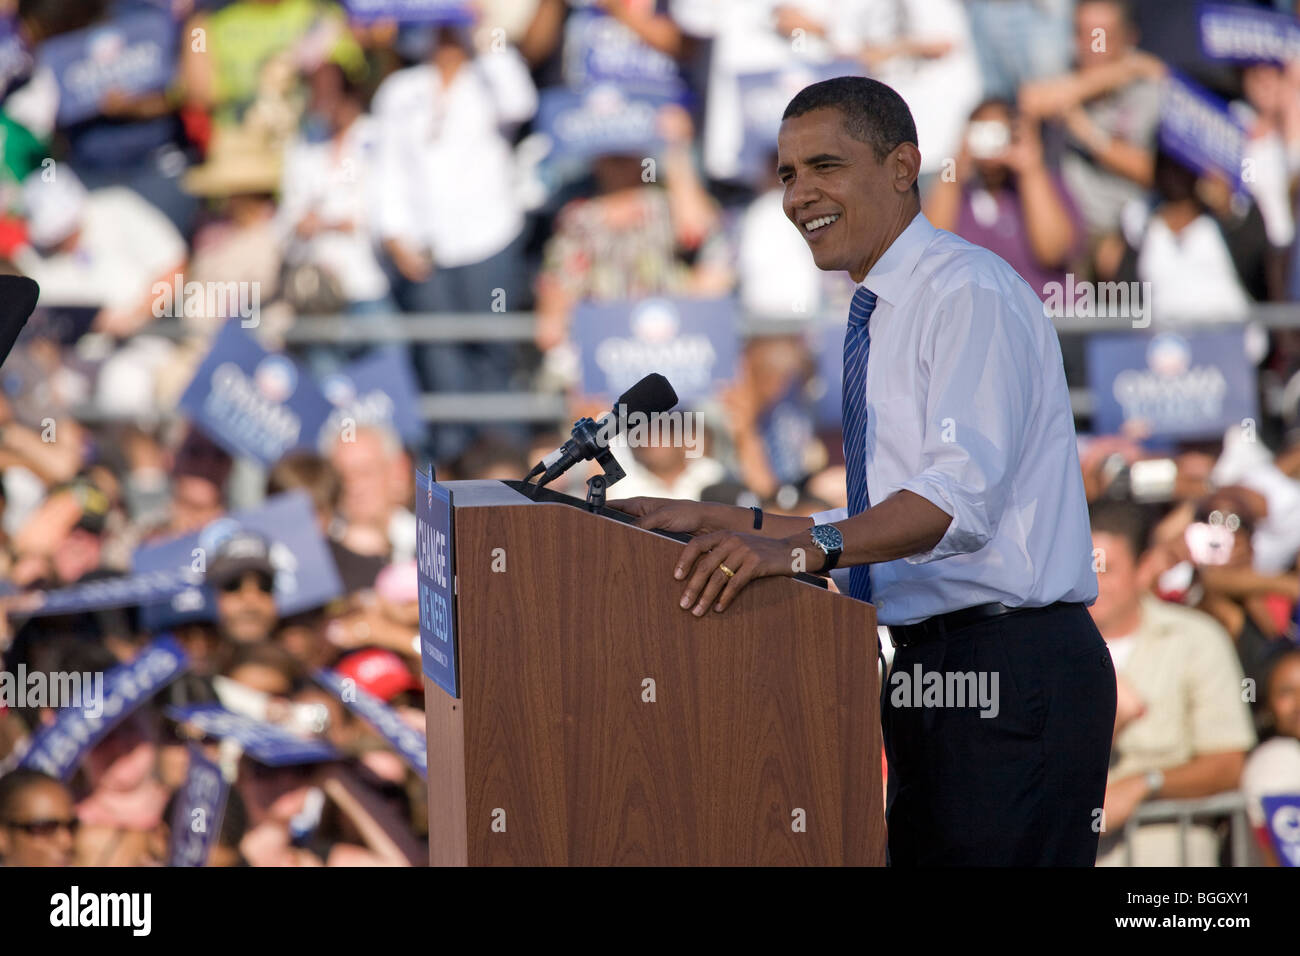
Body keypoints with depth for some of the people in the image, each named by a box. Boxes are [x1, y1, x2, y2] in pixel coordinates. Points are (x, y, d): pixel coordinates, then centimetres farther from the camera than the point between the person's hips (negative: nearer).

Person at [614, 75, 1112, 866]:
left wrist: (800, 549, -35)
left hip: (1014, 670, -10)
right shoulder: (882, 319, 20)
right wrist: (719, 524, 15)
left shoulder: (970, 294, -11)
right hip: (930, 667, 10)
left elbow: (961, 496, -24)